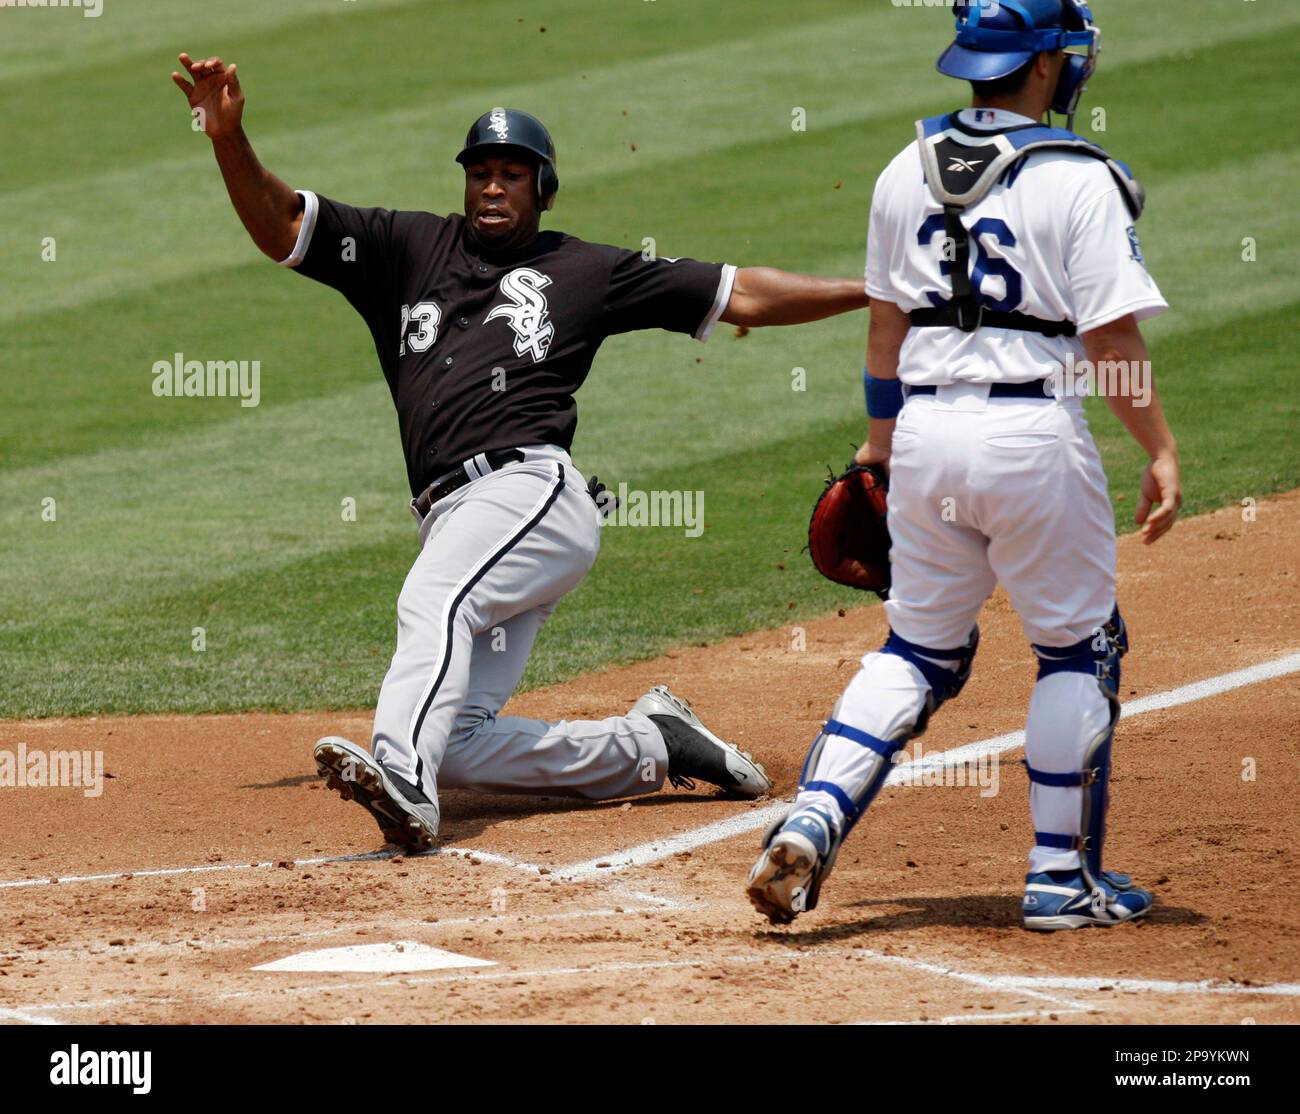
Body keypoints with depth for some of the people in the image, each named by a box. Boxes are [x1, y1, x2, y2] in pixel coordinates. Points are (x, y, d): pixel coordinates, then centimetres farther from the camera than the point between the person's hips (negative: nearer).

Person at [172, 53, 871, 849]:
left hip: (534, 489, -5)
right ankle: (651, 745, 14)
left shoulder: (585, 271, 18)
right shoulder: (411, 248, 23)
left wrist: (869, 292, 14)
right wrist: (229, 137, -2)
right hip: (454, 516, 5)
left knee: (435, 601, -35)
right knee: (459, 743, -6)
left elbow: (739, 295, 20)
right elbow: (281, 229, 15)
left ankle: (401, 777, -58)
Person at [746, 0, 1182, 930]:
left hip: (926, 428, 5)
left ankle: (812, 823, -3)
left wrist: (881, 435, 27)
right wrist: (1162, 451, -6)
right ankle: (1063, 877, 13)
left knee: (918, 650, 16)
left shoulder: (908, 172, 7)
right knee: (1079, 649, 11)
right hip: (1033, 434, -5)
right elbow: (1113, 339, -13)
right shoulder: (1079, 181, -10)